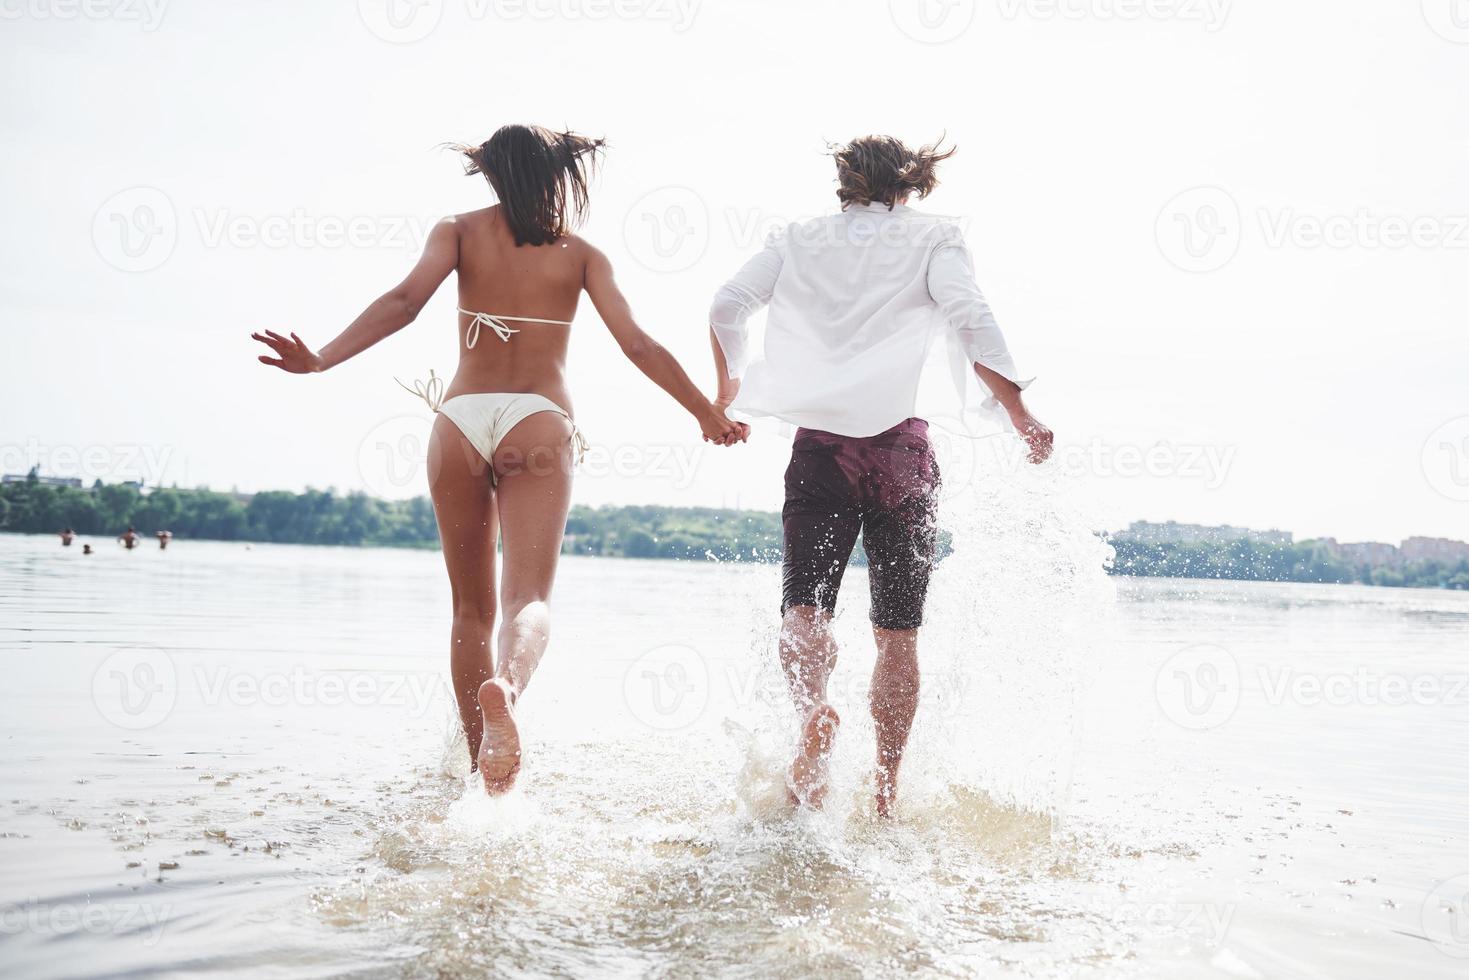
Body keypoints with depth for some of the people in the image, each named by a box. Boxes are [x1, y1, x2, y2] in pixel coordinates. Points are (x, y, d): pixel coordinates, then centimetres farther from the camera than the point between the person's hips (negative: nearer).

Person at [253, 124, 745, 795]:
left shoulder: (460, 232, 12)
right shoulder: (580, 253, 12)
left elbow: (404, 300, -6)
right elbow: (638, 346, 6)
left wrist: (320, 360, -10)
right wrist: (706, 413, 15)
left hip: (460, 418, 2)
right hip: (538, 421, -2)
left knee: (471, 610, 12)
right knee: (528, 597, -14)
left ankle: (482, 773, 15)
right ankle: (504, 688, -48)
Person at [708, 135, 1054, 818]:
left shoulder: (800, 239, 15)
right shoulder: (932, 237, 9)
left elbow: (728, 306, 6)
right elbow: (967, 316, -8)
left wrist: (729, 391, 20)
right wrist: (1019, 414, -11)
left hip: (819, 444, 1)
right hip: (902, 446, 0)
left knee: (804, 607, -2)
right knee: (897, 631, 8)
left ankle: (814, 711, -33)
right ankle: (886, 793, 10)